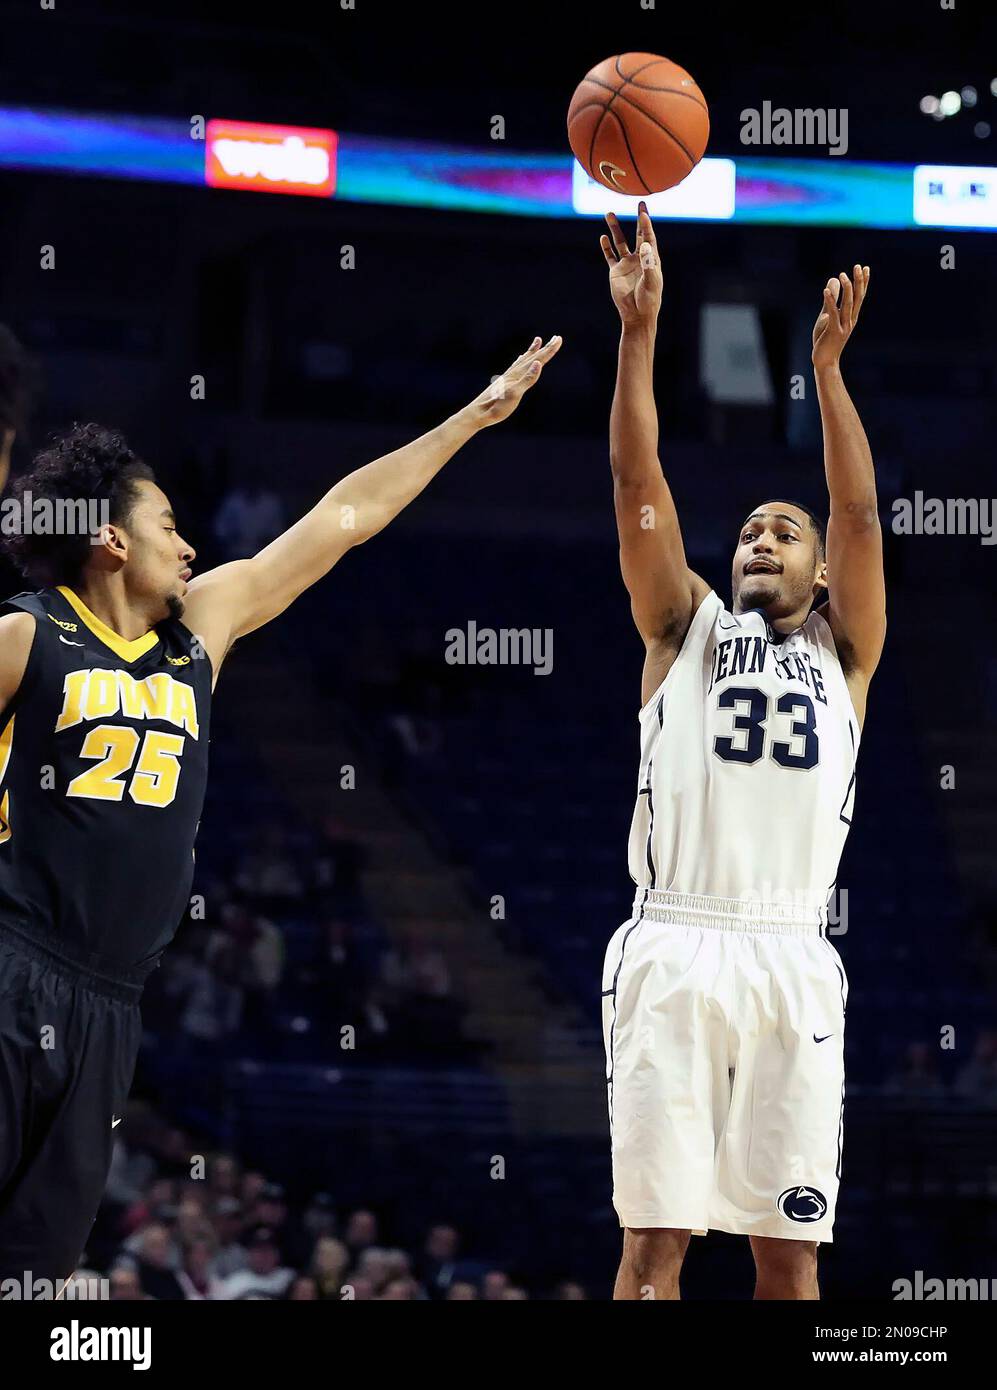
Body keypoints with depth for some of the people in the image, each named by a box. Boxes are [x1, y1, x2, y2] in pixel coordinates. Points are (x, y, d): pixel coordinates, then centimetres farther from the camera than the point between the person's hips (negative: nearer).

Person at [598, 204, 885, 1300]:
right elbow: (637, 485, 5)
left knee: (788, 1244, 1)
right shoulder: (687, 628, 16)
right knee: (655, 1232, -5)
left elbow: (859, 513, 3)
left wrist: (827, 363, -6)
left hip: (790, 956, 1)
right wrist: (639, 328, -5)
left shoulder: (840, 652, 17)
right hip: (672, 949, -1)